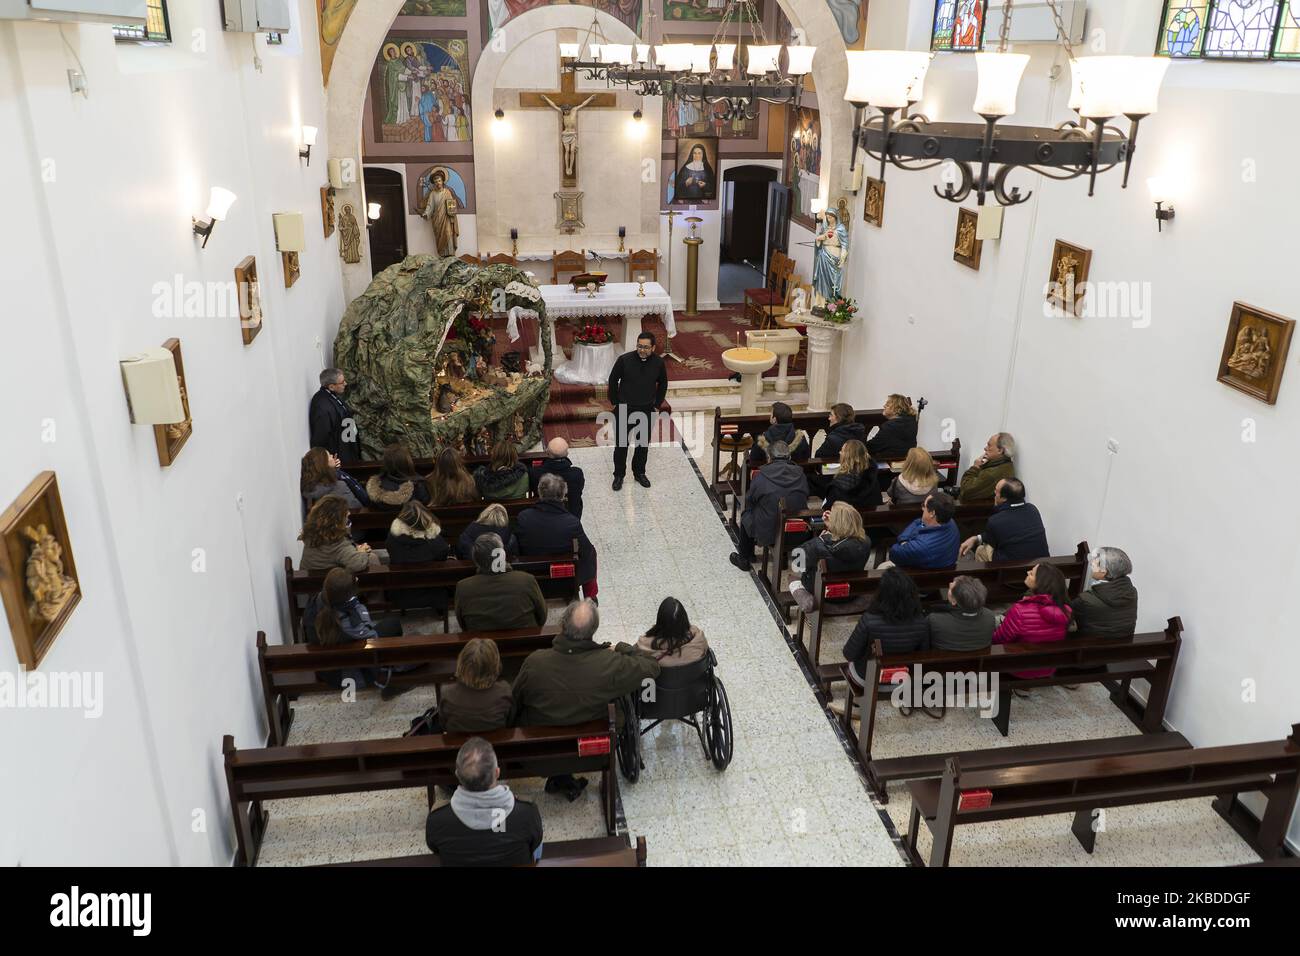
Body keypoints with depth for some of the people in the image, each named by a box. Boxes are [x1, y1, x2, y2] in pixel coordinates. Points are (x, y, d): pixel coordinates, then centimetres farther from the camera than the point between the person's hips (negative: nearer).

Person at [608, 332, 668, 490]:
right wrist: (615, 403, -1)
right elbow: (613, 380, -3)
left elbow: (663, 384, 9)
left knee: (643, 443, 14)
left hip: (647, 411, 2)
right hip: (624, 410, -2)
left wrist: (657, 405, 8)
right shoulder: (624, 360, -16)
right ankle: (619, 475, 23)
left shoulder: (658, 363, -8)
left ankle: (639, 473, 33)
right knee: (621, 443, 7)